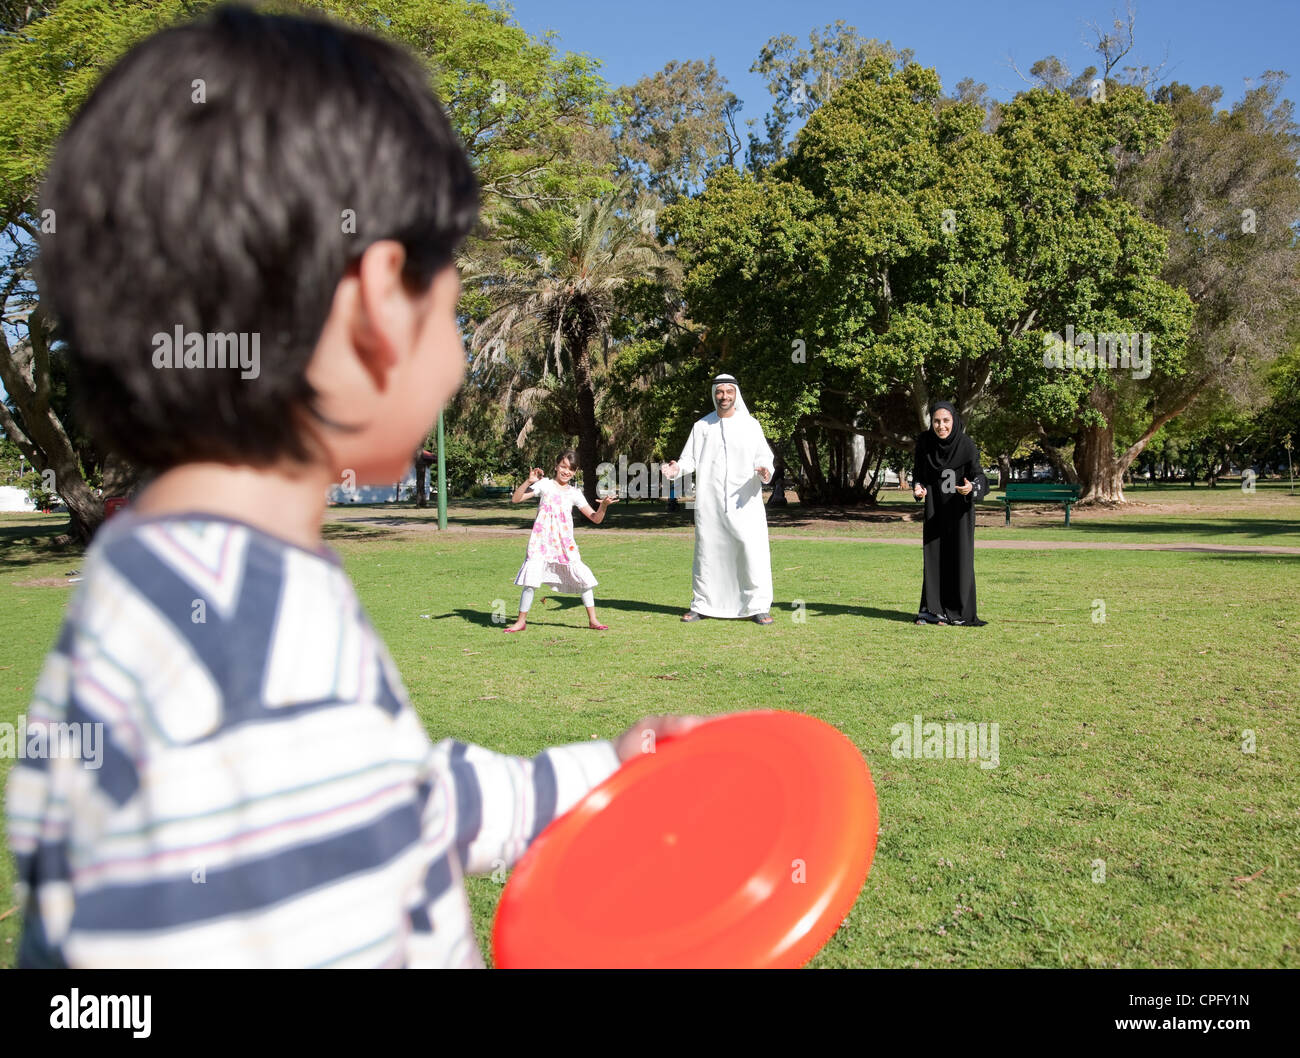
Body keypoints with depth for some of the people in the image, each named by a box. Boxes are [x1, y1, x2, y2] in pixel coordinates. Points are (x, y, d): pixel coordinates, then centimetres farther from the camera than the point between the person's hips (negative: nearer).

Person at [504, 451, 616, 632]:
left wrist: (604, 505, -12)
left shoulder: (575, 493, 11)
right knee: (531, 578, -9)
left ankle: (592, 620, 12)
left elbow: (595, 518, 8)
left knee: (583, 578, 0)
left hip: (565, 543, 3)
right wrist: (529, 481, -17)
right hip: (542, 540, -3)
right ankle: (521, 621, 4)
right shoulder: (545, 485, 3)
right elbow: (515, 499, -3)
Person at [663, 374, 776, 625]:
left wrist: (764, 470, -19)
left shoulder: (750, 425, 7)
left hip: (744, 502, -2)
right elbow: (690, 458, 8)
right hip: (709, 503, 2)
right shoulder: (702, 426, 12)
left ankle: (758, 606, -3)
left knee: (753, 551, -9)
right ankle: (702, 604, 17)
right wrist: (677, 468, -13)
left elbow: (763, 457, 4)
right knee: (706, 552, 6)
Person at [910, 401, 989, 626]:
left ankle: (961, 611, 6)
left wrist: (972, 488, -40)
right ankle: (932, 609, 10)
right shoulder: (924, 442, -7)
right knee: (934, 555, 4)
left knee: (960, 555, -2)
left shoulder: (967, 446, -16)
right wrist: (918, 488, -15)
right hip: (934, 508, 3)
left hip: (959, 508, -3)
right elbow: (918, 470, 5)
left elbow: (980, 478, -18)